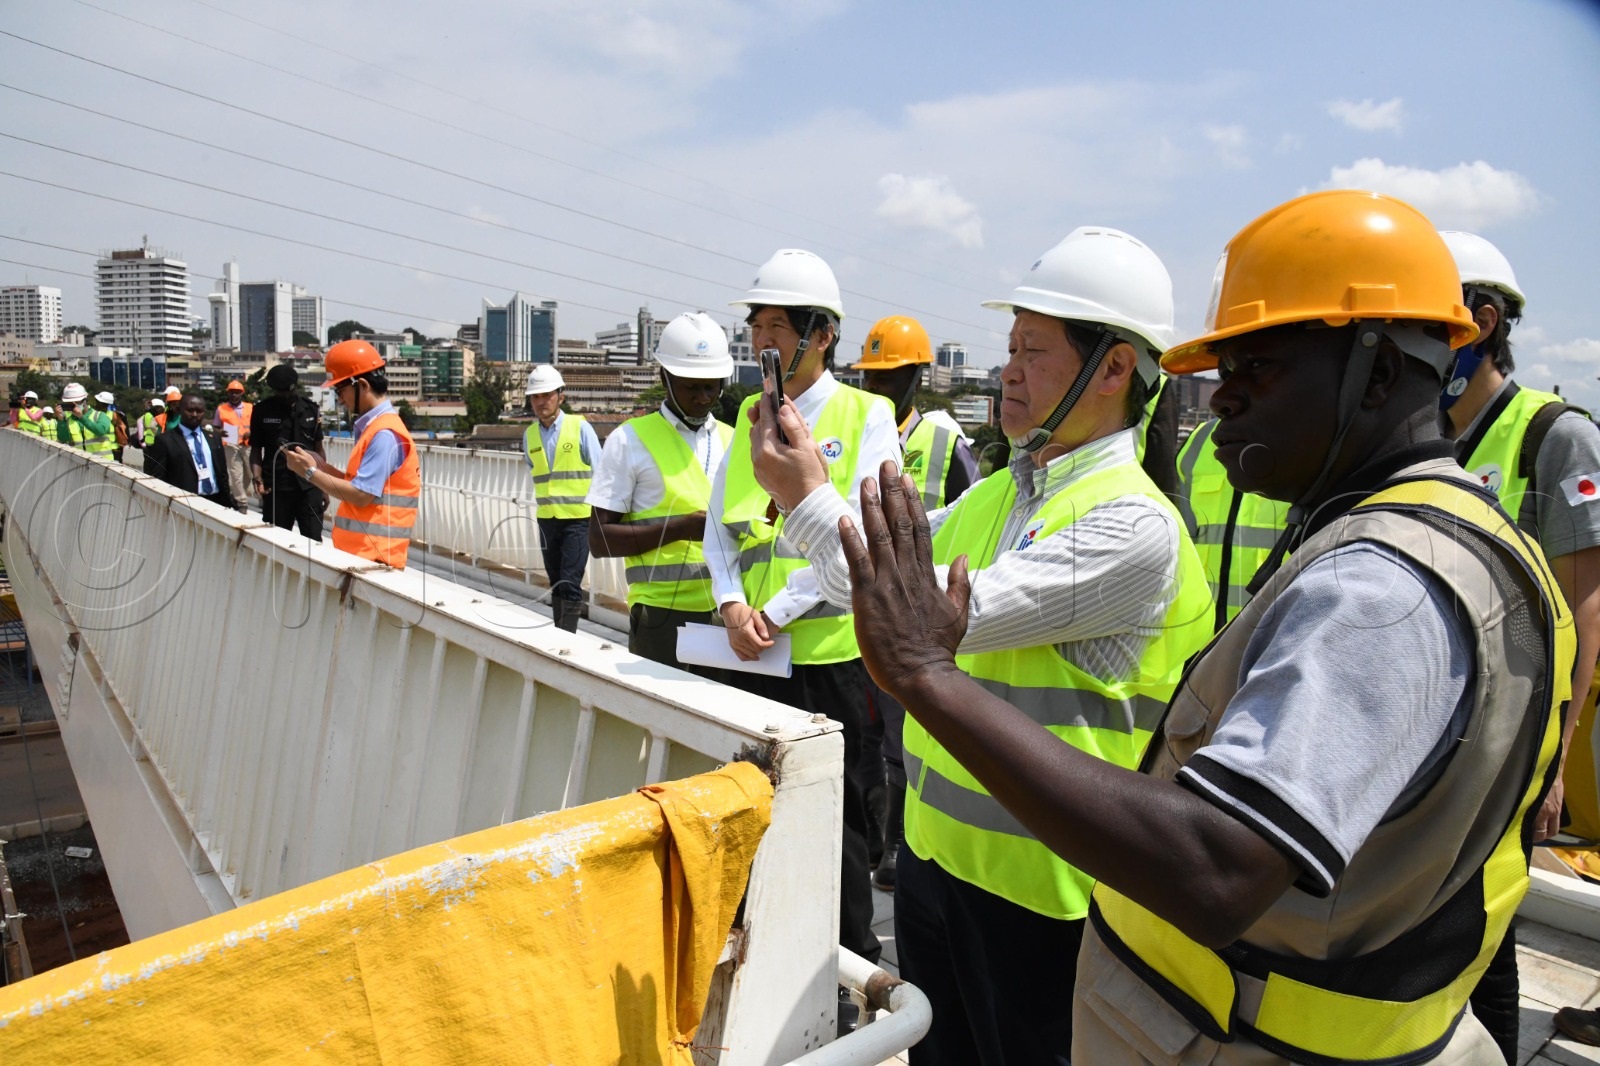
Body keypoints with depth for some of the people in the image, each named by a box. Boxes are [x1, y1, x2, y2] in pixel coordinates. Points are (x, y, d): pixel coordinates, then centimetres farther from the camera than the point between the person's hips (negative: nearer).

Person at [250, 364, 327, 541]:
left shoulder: (311, 410, 8)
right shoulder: (261, 411, 3)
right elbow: (256, 449, 6)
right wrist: (257, 476, -12)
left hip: (309, 486, 1)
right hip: (277, 487, -1)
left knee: (313, 540, 0)